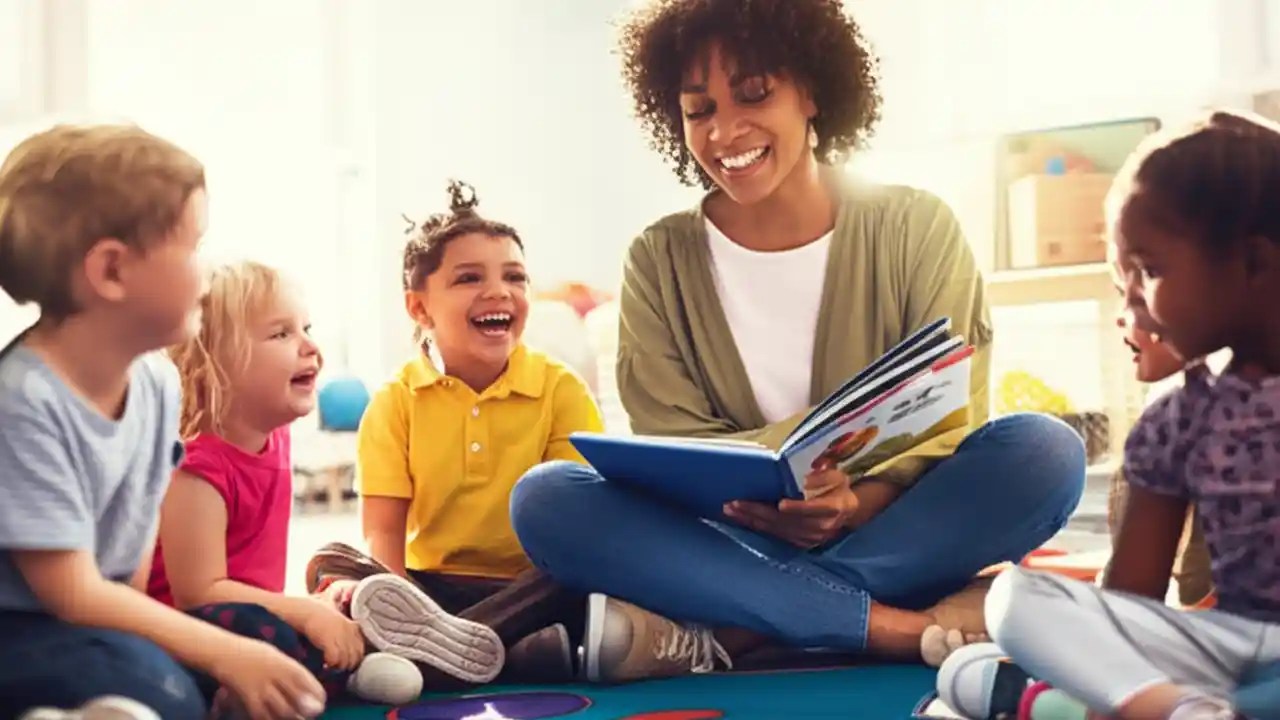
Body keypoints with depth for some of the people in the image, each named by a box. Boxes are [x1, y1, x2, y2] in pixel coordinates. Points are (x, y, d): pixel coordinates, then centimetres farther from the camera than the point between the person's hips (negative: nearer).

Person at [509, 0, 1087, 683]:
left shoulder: (916, 229, 0)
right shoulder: (659, 261, 2)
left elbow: (950, 424, -5)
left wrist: (864, 502, -26)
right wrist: (745, 494, -27)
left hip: (896, 539, 0)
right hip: (738, 544, 1)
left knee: (1044, 450, -28)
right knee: (545, 498, -25)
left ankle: (730, 634, -29)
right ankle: (903, 625, -31)